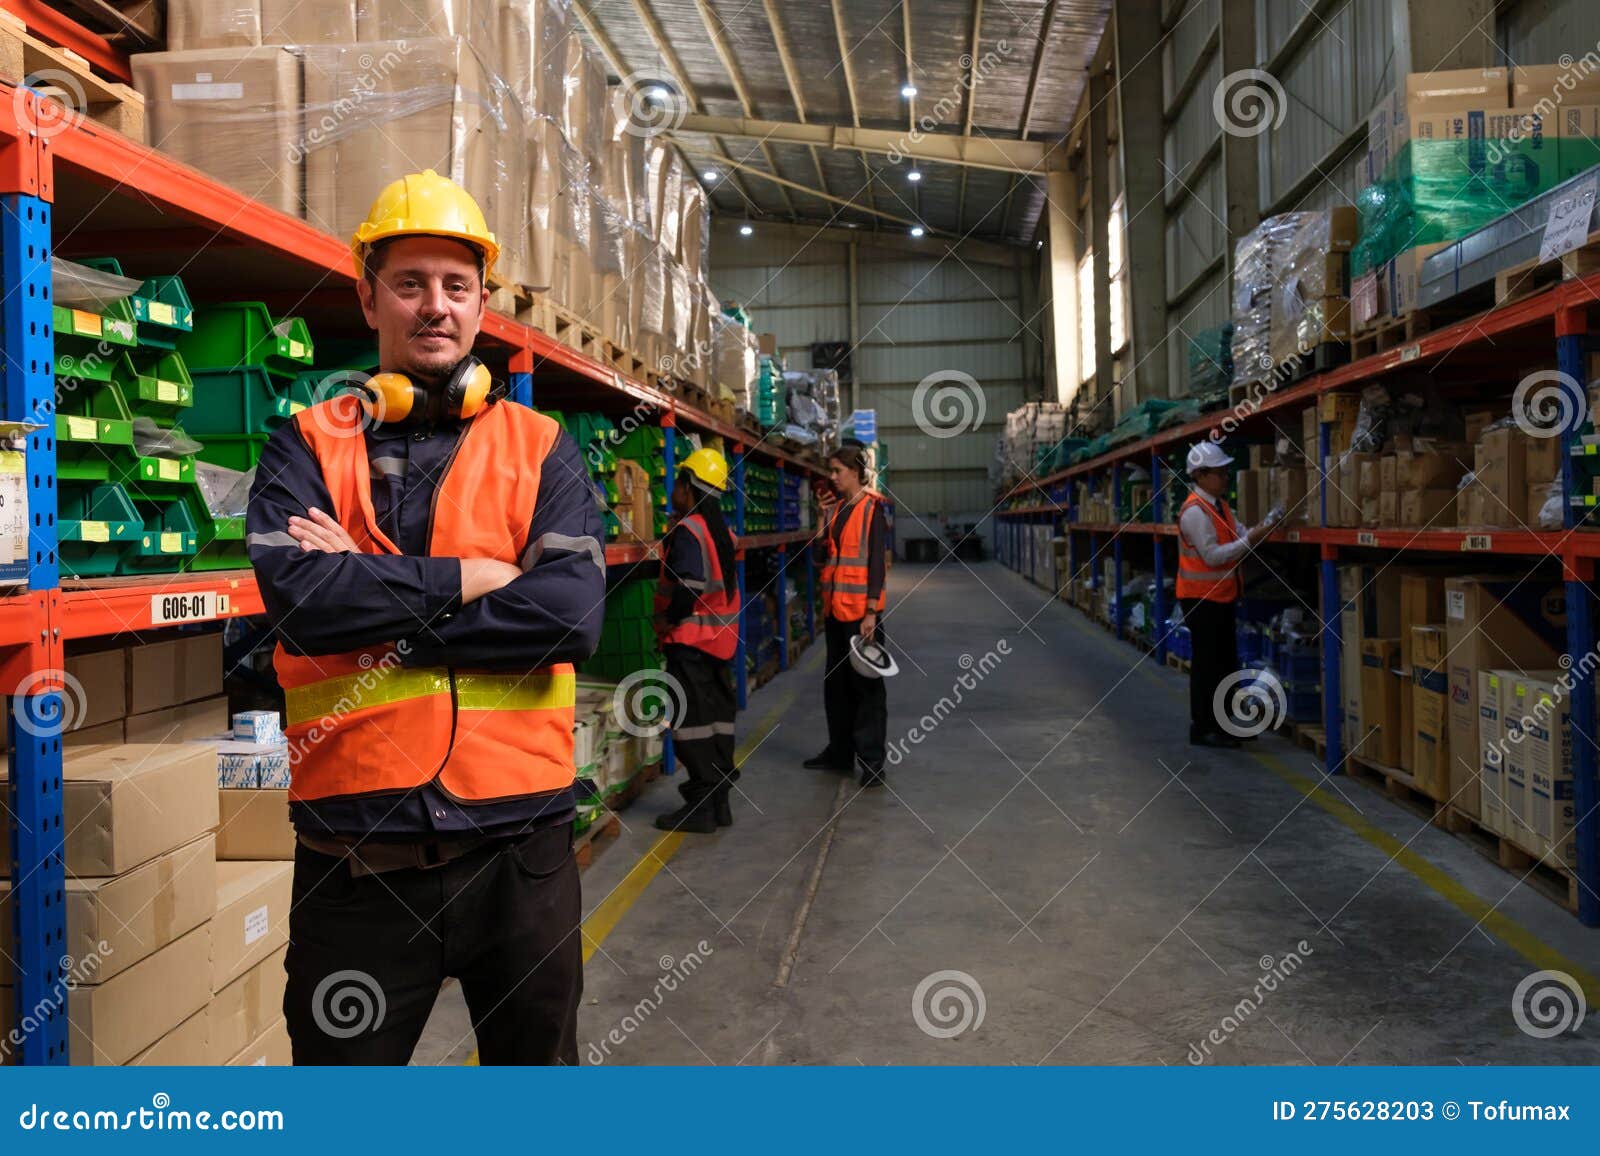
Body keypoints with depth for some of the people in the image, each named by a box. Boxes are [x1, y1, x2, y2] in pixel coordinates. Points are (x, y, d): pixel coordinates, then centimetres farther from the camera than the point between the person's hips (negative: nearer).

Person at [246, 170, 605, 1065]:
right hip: (355, 850, 0)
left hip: (520, 841, 1)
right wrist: (469, 578, -11)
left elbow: (574, 613, -12)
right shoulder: (309, 446, 4)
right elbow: (297, 592, -15)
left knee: (537, 1053, 18)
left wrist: (368, 598, -11)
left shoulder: (541, 449, 4)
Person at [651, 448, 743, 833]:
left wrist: (665, 619, -12)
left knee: (691, 721, -4)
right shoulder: (721, 530, 12)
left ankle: (700, 805, -2)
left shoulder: (688, 530, -16)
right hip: (721, 638, 9)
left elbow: (688, 587, -25)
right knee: (718, 716, 11)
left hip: (691, 641, -9)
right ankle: (719, 801, 17)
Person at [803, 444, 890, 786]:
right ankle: (840, 752, 24)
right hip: (835, 607, 7)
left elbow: (876, 562, -12)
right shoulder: (836, 508, 12)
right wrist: (823, 515, 3)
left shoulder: (871, 509, -7)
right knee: (836, 683, 14)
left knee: (866, 685, -3)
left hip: (860, 609, -7)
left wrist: (872, 611, -17)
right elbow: (820, 554, 9)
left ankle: (871, 761, 1)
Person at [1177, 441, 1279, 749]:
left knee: (1226, 662, 16)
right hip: (1201, 598, -10)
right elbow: (1212, 555, -23)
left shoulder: (1219, 506, 11)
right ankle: (1202, 728, 7)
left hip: (1222, 596, 10)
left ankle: (1221, 723, 26)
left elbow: (1240, 536, 6)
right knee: (1207, 663, -2)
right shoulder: (1195, 511, -18)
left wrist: (1265, 526, -11)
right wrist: (1250, 540, -24)